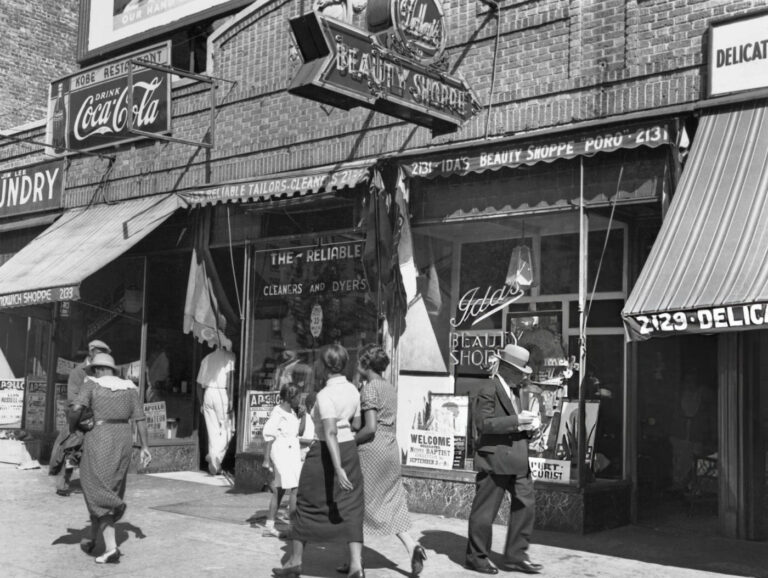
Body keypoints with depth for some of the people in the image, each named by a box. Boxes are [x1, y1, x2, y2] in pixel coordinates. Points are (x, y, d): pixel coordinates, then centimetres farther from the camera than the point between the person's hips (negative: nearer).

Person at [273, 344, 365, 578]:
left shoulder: (325, 394, -19)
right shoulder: (353, 390, 3)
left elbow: (330, 432, -27)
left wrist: (338, 469, -32)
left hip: (326, 454, -6)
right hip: (349, 452, 6)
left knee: (307, 507, 11)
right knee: (350, 511, 4)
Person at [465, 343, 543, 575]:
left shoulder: (521, 394, 17)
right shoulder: (488, 391, -11)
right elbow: (485, 423, -21)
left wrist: (531, 424, 1)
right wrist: (516, 421, -24)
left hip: (518, 461, 8)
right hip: (494, 459, -8)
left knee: (525, 505, 7)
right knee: (485, 510, 2)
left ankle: (515, 555, 19)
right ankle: (476, 556, 17)